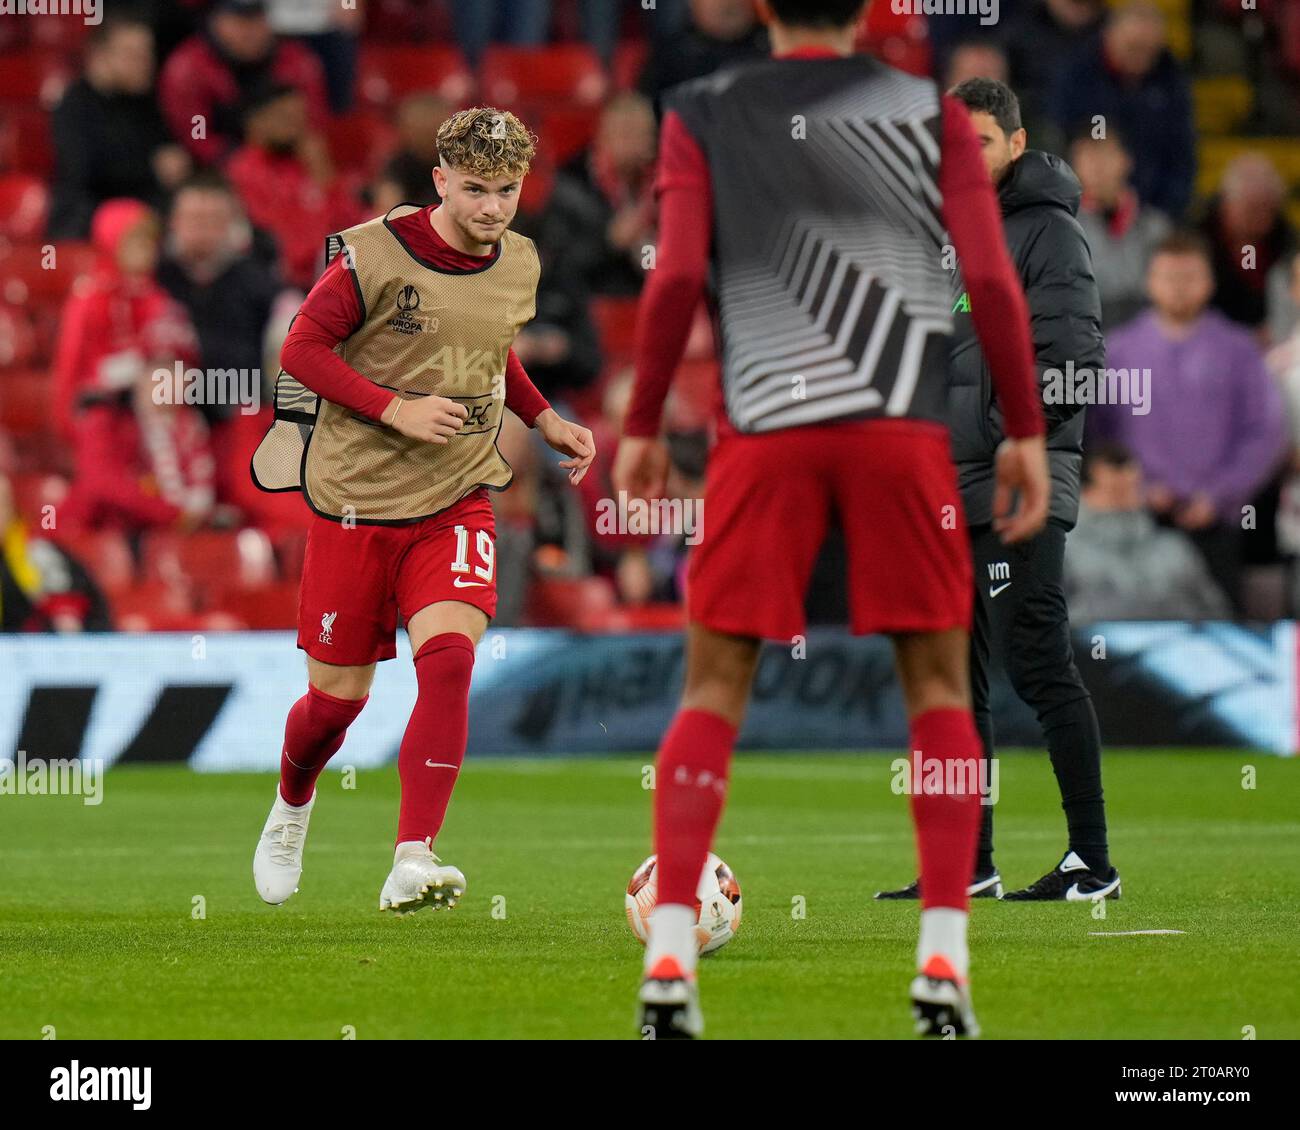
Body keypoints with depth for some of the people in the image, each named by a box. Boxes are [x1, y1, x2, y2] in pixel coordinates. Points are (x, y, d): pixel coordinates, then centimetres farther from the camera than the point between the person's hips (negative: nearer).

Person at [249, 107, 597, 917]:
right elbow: (302, 349, -10)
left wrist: (544, 419, 10)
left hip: (458, 500, 3)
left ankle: (413, 863, -23)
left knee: (449, 654, -22)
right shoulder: (375, 254, -13)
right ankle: (292, 807, 40)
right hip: (358, 497, -3)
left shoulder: (519, 265, 4)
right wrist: (396, 410, -19)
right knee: (339, 692, 5)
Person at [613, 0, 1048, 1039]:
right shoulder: (934, 114, 8)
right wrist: (1026, 433, 7)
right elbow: (993, 281, 1)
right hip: (903, 427, 0)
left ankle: (670, 961, -6)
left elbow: (676, 277, -2)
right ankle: (943, 965, 0)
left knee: (714, 689, 6)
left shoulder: (703, 118, 7)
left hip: (763, 429, 0)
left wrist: (642, 428, 6)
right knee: (938, 687, 9)